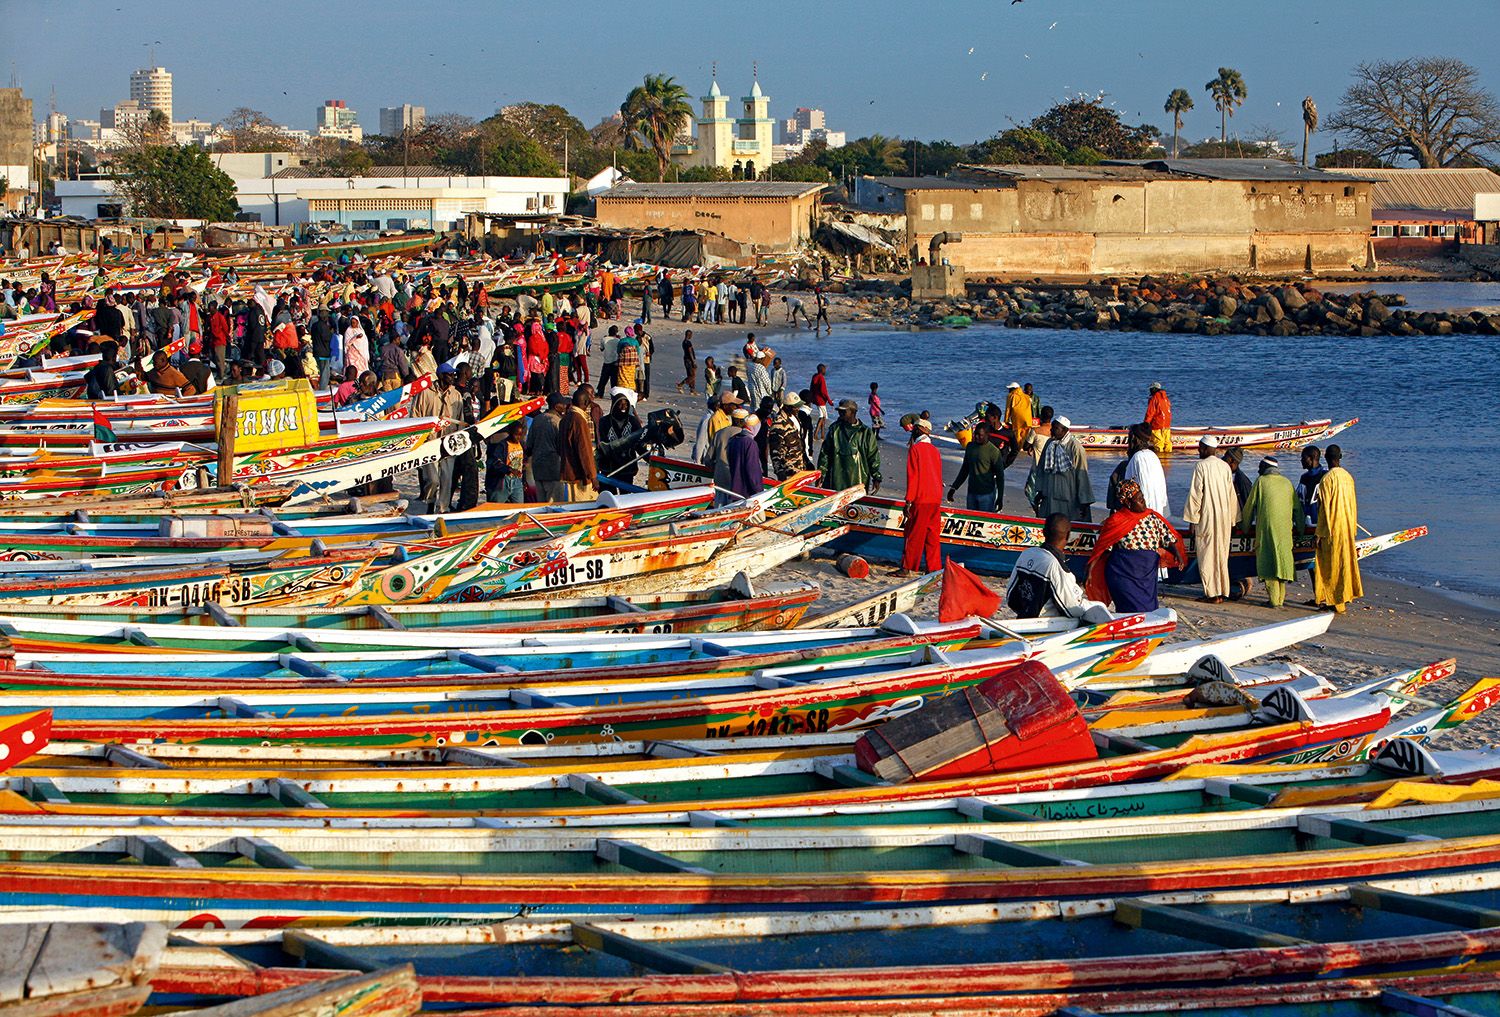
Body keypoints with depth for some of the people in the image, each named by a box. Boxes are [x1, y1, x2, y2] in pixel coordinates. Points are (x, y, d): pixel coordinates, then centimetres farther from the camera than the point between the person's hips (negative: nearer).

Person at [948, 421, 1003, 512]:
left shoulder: (994, 451, -8)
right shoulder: (970, 446, 10)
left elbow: (1000, 476, -5)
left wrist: (1000, 498, -8)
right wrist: (954, 487, 18)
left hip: (987, 494, -6)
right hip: (971, 493, 6)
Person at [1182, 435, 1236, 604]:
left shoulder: (1201, 466, -11)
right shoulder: (1225, 467, 6)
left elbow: (1196, 494, -11)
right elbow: (1231, 494, 10)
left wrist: (1192, 520, -6)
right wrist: (1231, 519, 16)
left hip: (1207, 518, -6)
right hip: (1224, 517, 6)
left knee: (1207, 554, 0)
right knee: (1221, 554, 12)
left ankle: (1212, 594, -2)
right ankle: (1222, 592, 14)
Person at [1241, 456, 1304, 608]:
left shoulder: (1261, 481, 4)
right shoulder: (1287, 483, 13)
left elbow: (1249, 506, 8)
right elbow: (1297, 507, 16)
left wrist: (1246, 526, 20)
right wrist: (1299, 528, 25)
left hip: (1266, 526, -3)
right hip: (1285, 527, 3)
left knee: (1268, 559, -2)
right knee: (1283, 557, 9)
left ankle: (1273, 598, -7)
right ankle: (1281, 597, 10)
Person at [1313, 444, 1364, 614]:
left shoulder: (1327, 479, -15)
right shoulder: (1348, 477, 6)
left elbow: (1324, 509, -16)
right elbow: (1352, 505, 12)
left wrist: (1321, 534, -11)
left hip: (1332, 529, -7)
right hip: (1347, 527, 7)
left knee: (1331, 564, -1)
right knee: (1345, 561, 13)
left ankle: (1334, 601, 0)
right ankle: (1344, 597, 18)